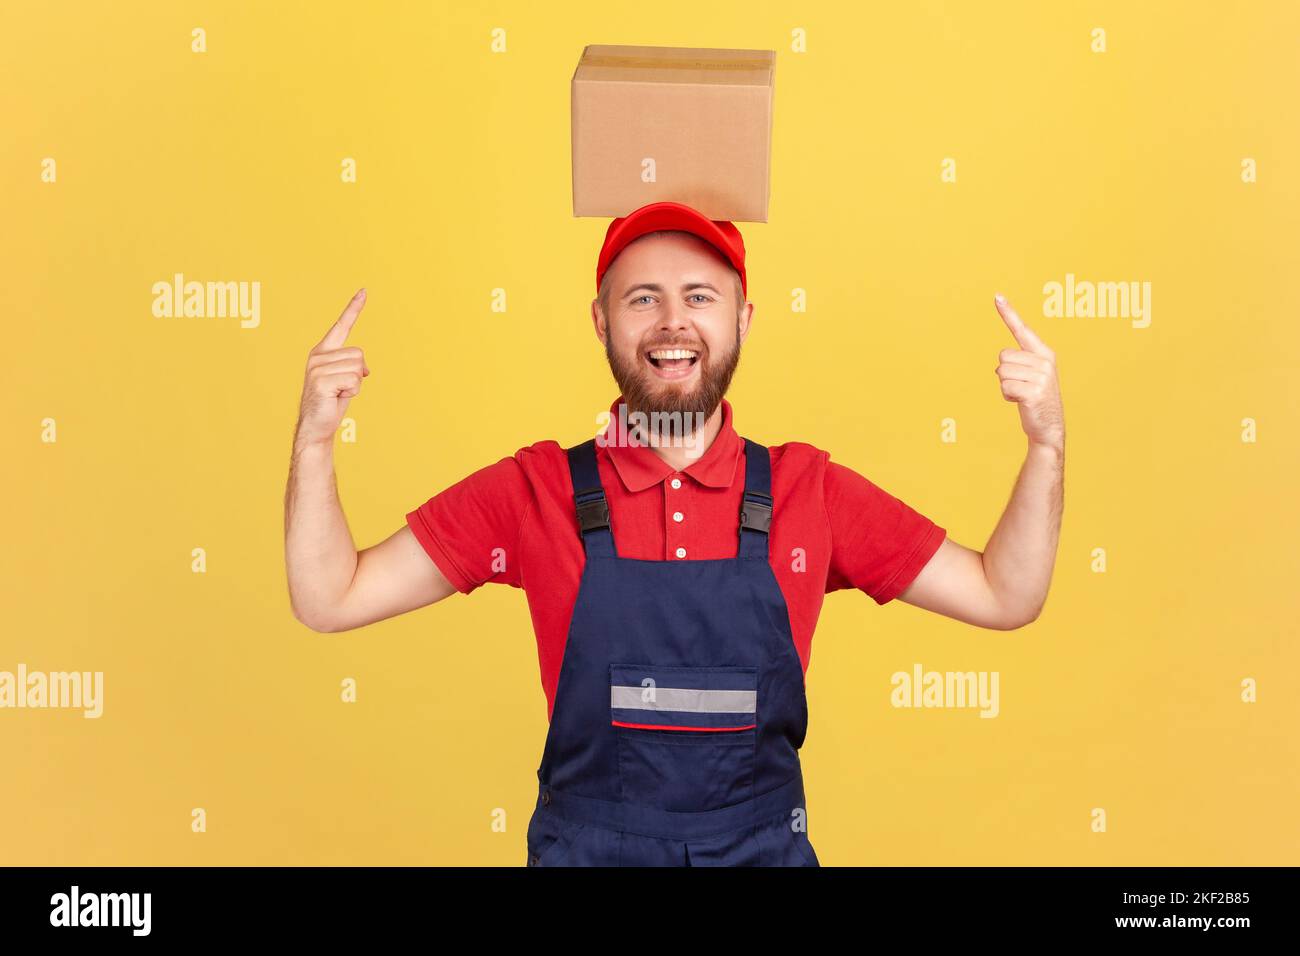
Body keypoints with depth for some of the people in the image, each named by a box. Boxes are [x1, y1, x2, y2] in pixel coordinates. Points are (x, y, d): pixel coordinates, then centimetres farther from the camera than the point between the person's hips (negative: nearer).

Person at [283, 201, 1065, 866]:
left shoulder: (810, 492, -3)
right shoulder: (536, 492, -6)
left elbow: (1004, 598, 1)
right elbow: (331, 600, -5)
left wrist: (1047, 444, -11)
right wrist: (316, 440, -18)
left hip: (766, 848, 2)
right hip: (584, 848, -1)